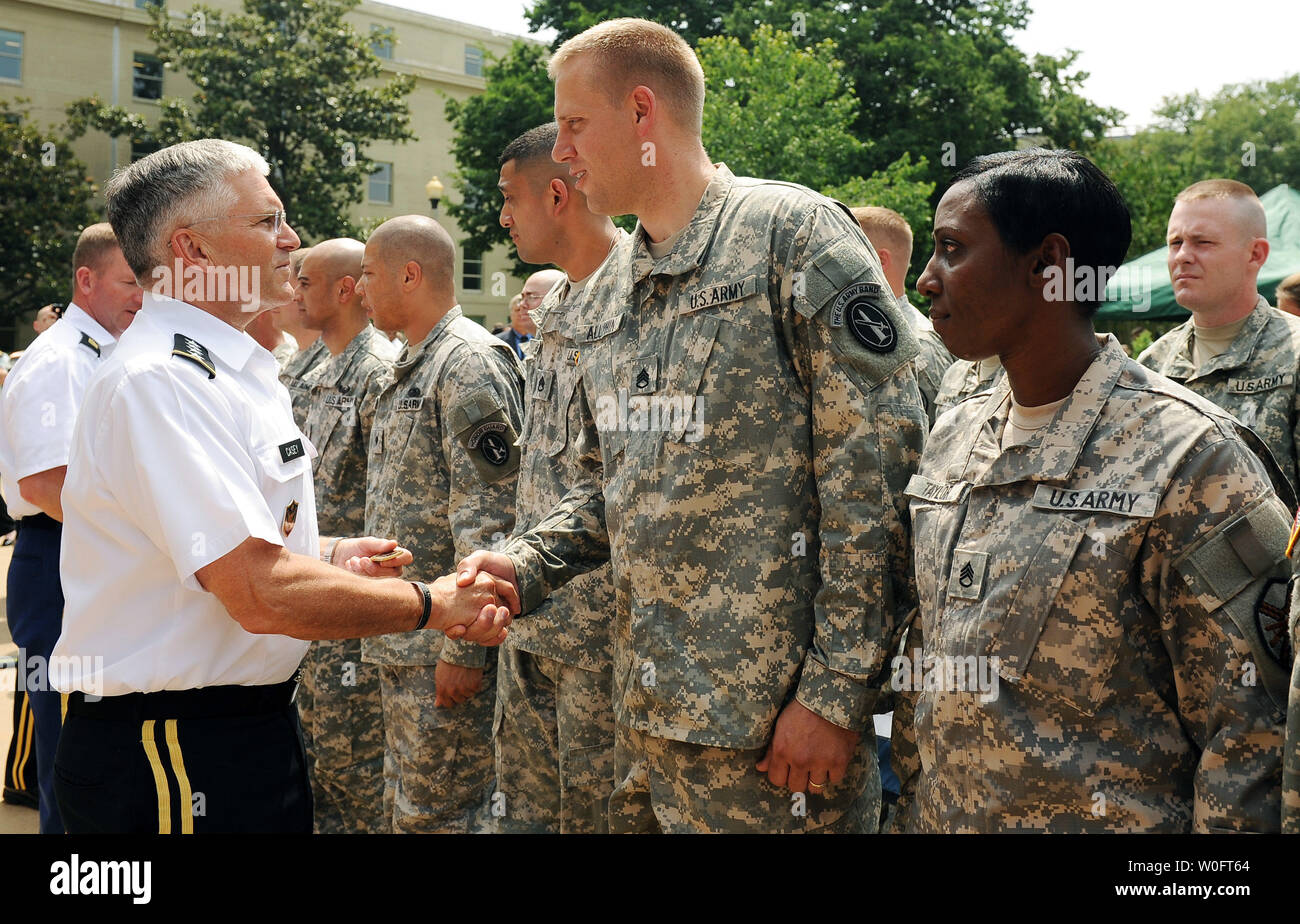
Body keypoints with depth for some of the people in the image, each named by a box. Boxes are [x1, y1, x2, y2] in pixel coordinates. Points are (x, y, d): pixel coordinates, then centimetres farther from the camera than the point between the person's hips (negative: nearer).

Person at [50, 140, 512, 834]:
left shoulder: (226, 370, 13)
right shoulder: (158, 380, -21)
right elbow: (265, 594, -27)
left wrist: (325, 555, 8)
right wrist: (431, 605, -15)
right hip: (174, 757, -10)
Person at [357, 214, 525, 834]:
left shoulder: (469, 363, -15)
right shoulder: (407, 370, 17)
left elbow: (487, 519, -21)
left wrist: (464, 646, -23)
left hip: (444, 645, -10)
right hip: (400, 642, 10)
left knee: (435, 815, -3)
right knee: (404, 806, 17)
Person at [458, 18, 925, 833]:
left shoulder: (792, 233, -8)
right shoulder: (613, 289, 15)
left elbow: (876, 472, -14)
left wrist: (836, 692, -17)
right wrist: (524, 566, 3)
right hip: (645, 709, 7)